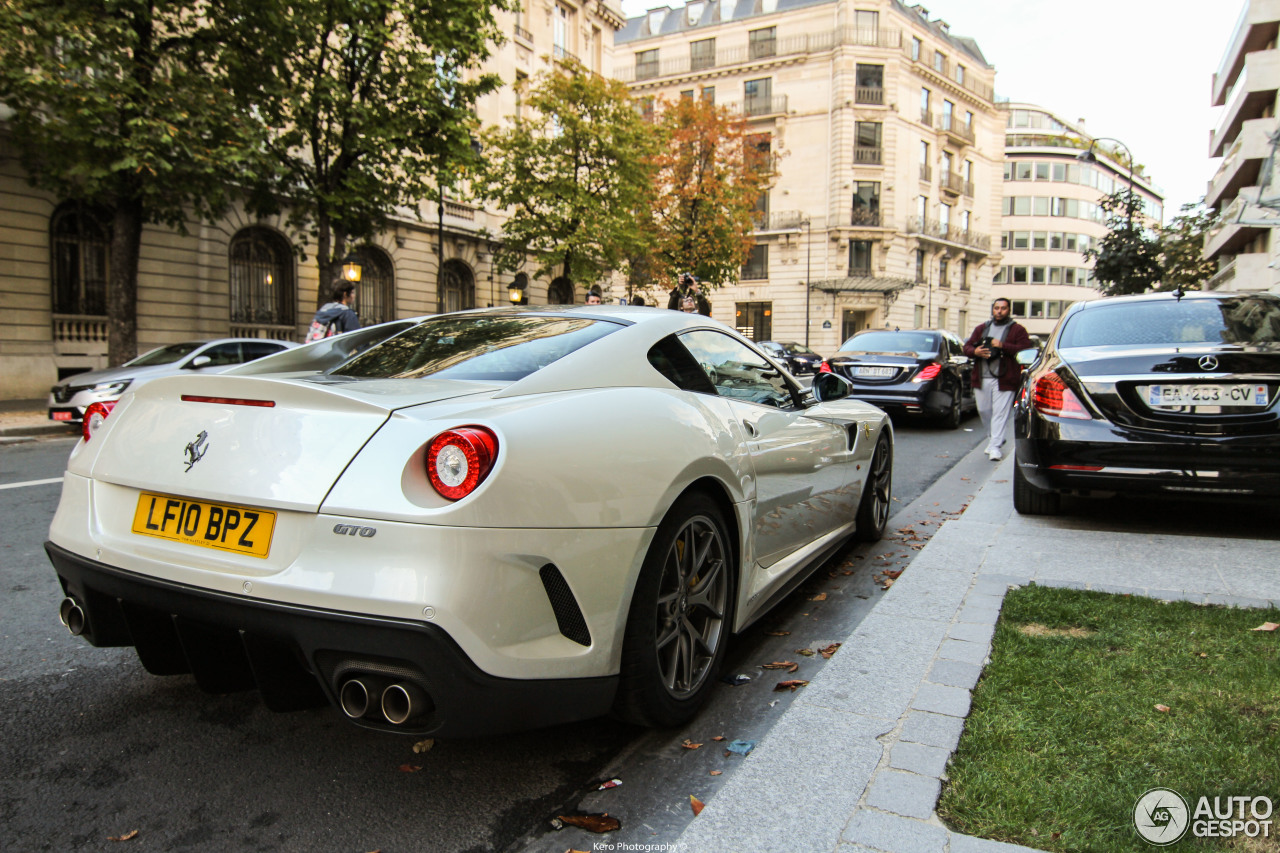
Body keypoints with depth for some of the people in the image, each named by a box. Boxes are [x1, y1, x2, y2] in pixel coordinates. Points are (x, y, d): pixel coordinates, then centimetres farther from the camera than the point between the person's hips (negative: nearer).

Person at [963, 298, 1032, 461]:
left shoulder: (1017, 330, 5)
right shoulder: (981, 328, 17)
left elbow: (1025, 350, -8)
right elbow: (967, 347, 14)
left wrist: (1003, 346, -16)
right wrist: (975, 352, -8)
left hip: (1004, 380, -5)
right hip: (981, 379, 5)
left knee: (1000, 413, -7)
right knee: (984, 411, 13)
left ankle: (996, 446, -6)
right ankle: (995, 437, 34)